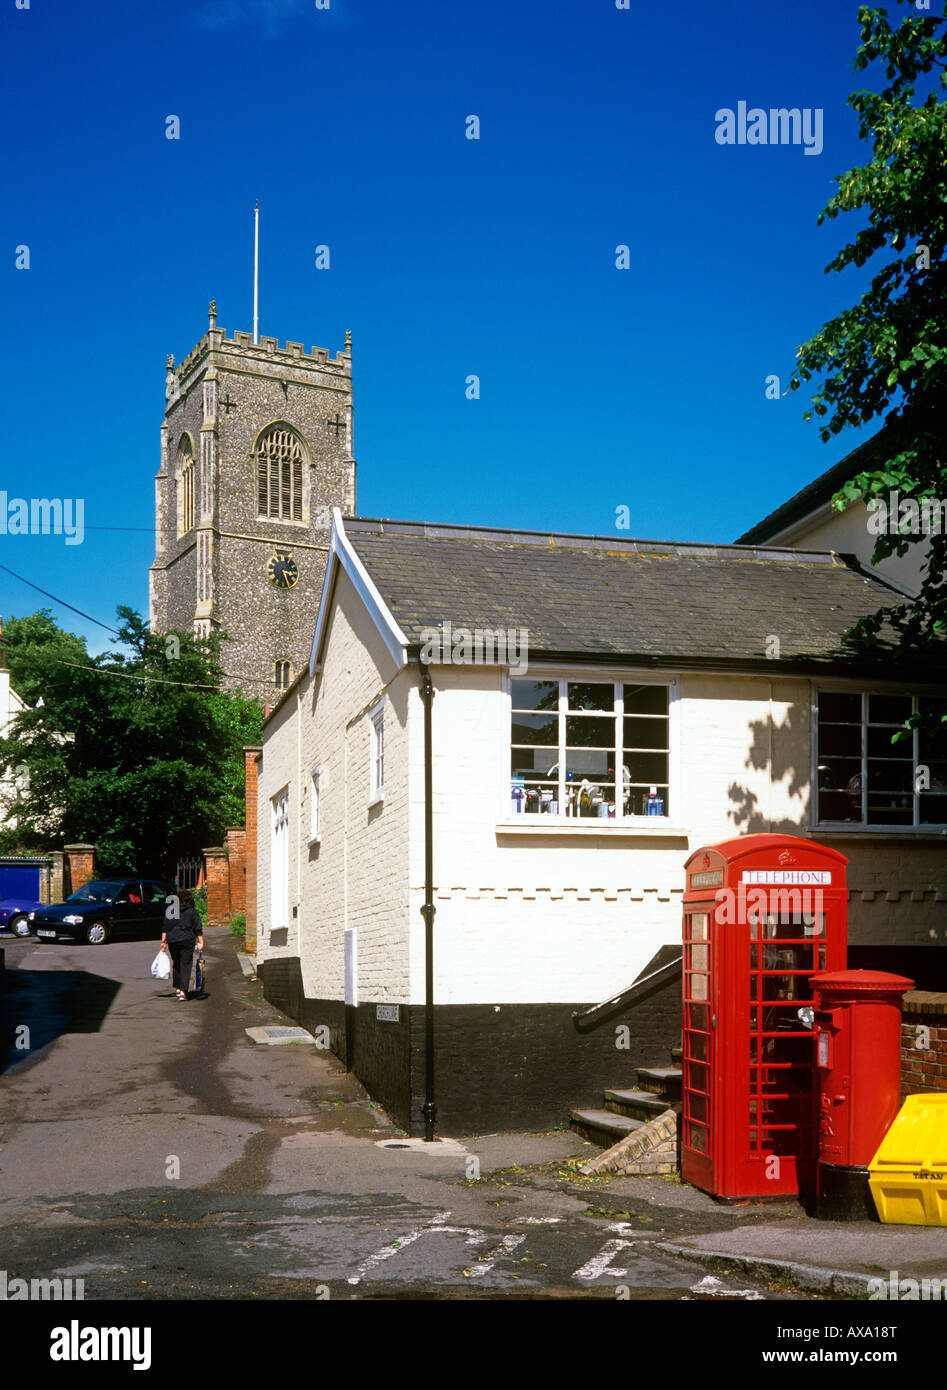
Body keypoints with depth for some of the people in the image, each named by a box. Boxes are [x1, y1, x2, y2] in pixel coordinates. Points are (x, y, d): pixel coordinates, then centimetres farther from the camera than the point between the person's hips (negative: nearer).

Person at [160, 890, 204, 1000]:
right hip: (187, 941, -3)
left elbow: (165, 928, 10)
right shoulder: (193, 911, 2)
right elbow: (198, 929, -2)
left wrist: (163, 942, 13)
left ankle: (177, 988, 26)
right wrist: (201, 943, -1)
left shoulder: (170, 910, 11)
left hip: (172, 941, 3)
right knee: (185, 966, -1)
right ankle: (183, 991, -11)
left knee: (176, 964, 20)